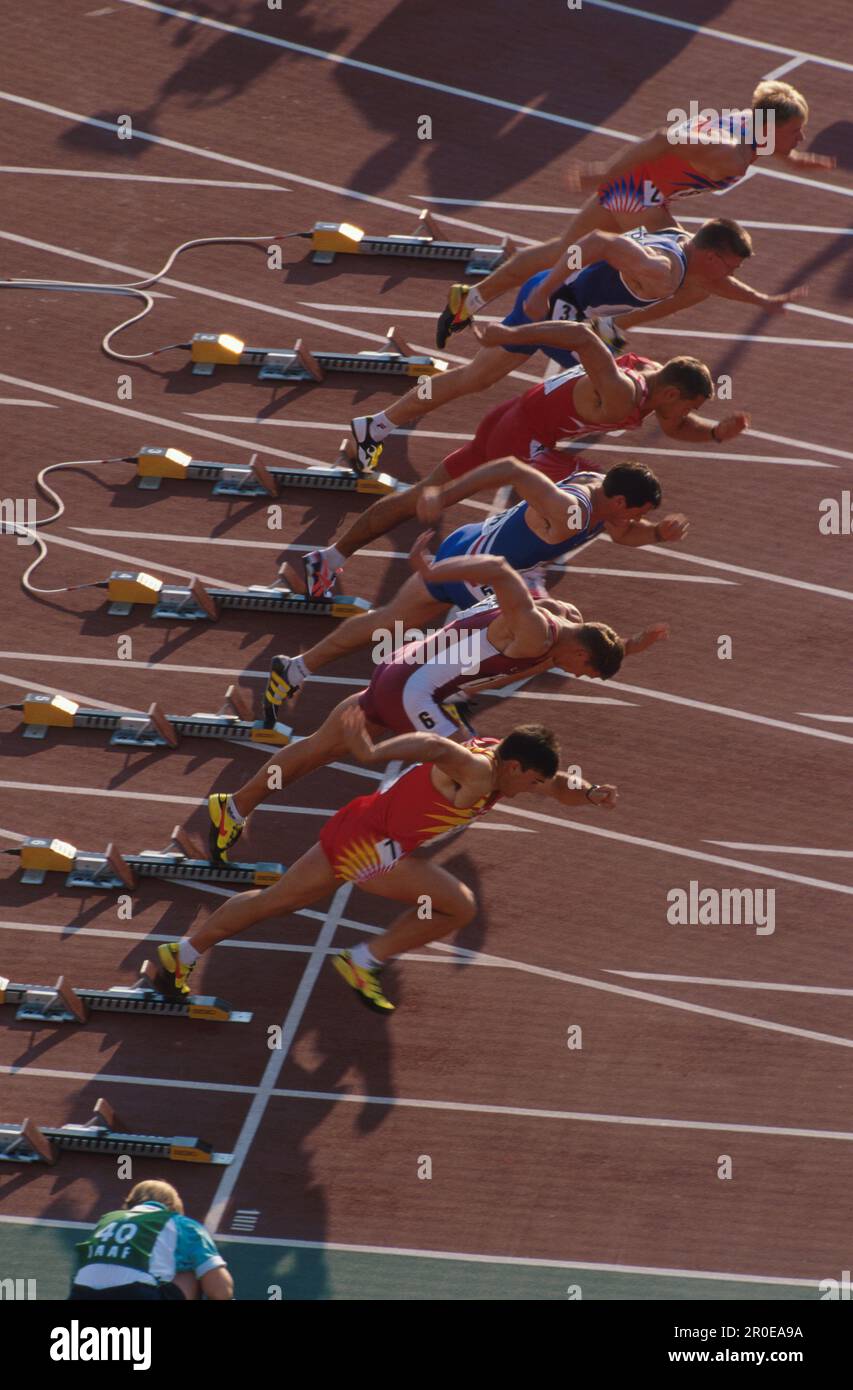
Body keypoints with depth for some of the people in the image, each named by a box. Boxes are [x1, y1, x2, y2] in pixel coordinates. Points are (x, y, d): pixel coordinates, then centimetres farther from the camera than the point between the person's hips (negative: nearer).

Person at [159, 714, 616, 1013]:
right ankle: (363, 963, 4)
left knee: (274, 901, 22)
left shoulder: (499, 755, 6)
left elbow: (556, 785, 16)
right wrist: (373, 754, -52)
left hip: (353, 828, 10)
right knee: (459, 907, -8)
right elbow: (439, 747, -43)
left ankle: (183, 952, 34)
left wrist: (588, 793, -5)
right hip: (369, 841, -10)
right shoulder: (476, 771, -23)